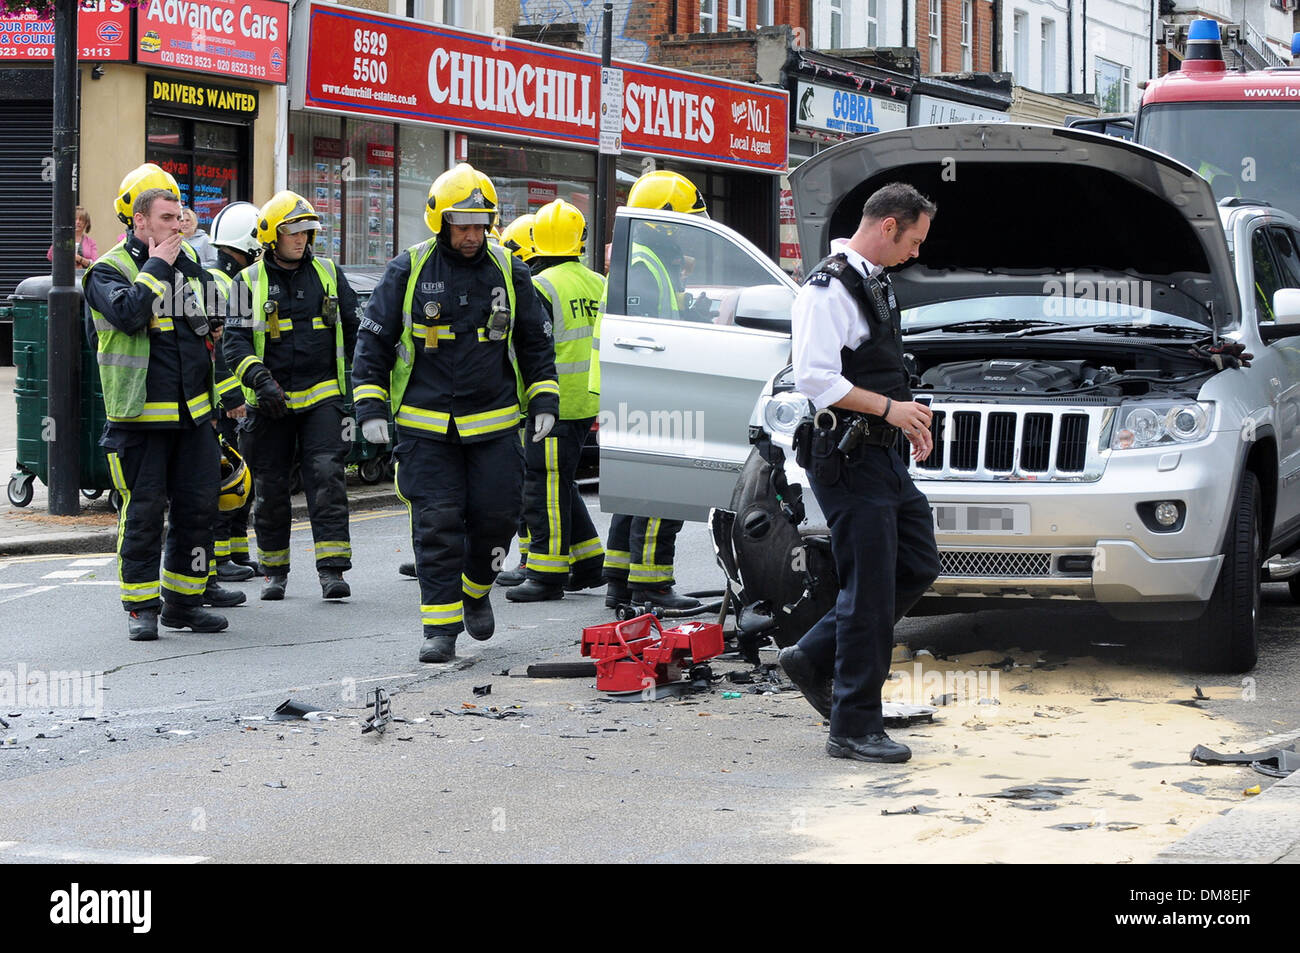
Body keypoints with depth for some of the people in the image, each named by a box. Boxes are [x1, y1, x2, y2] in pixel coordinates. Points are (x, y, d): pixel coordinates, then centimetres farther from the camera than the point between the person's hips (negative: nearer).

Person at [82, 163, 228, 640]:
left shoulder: (189, 262, 13)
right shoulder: (108, 270, -6)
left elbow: (207, 324, 25)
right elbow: (128, 312, -27)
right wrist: (157, 266, -18)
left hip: (192, 412, 6)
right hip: (140, 414, -6)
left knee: (198, 506, 6)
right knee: (144, 511, -3)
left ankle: (184, 601, 17)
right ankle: (141, 606, 8)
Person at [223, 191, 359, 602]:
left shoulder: (328, 275, 8)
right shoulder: (249, 282, 1)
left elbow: (354, 330, 15)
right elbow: (235, 342, -5)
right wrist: (260, 381, -20)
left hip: (321, 397, 1)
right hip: (271, 401, 0)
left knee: (327, 476, -12)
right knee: (270, 487, 7)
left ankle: (331, 568, -13)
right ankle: (274, 570, 20)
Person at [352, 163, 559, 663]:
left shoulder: (509, 272, 5)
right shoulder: (408, 271, -1)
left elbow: (536, 342, 14)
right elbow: (373, 340, 4)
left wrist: (544, 402, 7)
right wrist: (370, 408, -2)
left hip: (494, 425, 2)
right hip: (425, 427, -2)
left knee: (496, 515, 0)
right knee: (437, 526, -4)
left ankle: (475, 590, 28)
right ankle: (440, 626, 2)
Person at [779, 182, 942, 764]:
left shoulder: (875, 284, 16)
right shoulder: (829, 289, -15)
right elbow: (814, 377, -23)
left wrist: (907, 420, 17)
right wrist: (891, 408, -20)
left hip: (881, 454, 10)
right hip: (847, 458, -10)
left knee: (918, 564, 12)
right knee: (870, 590, -7)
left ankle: (814, 659, 18)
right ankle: (854, 728, -1)